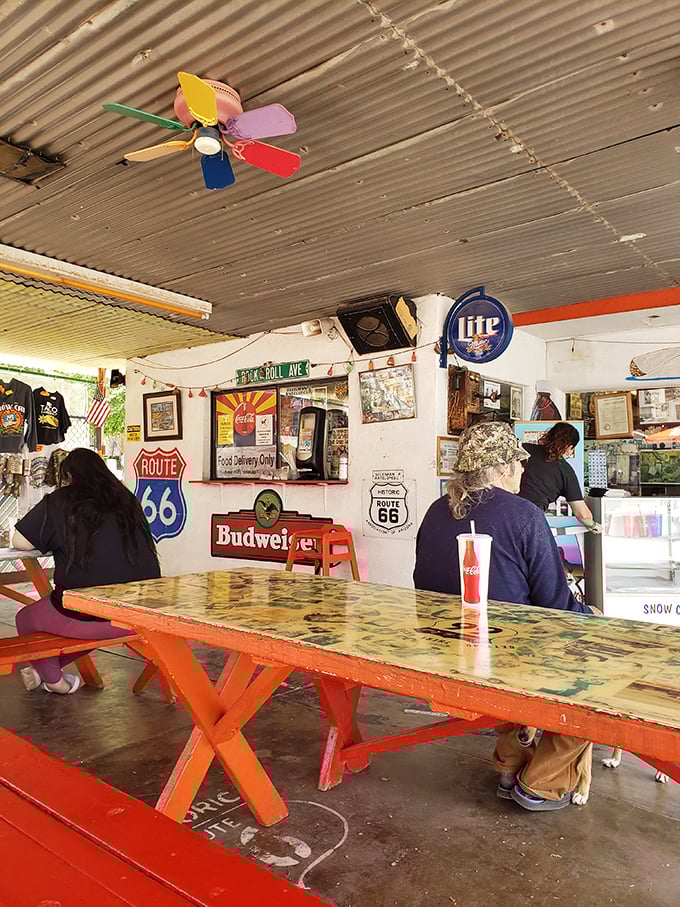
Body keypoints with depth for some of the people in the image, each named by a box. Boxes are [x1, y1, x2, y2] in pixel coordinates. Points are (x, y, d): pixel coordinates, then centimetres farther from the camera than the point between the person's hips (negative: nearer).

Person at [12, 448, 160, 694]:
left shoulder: (59, 502, -3)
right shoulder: (126, 500, 9)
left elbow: (19, 541, 1)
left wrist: (56, 540, 19)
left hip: (88, 617, -5)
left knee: (26, 618, 24)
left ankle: (54, 680, 38)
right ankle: (43, 669, 43)